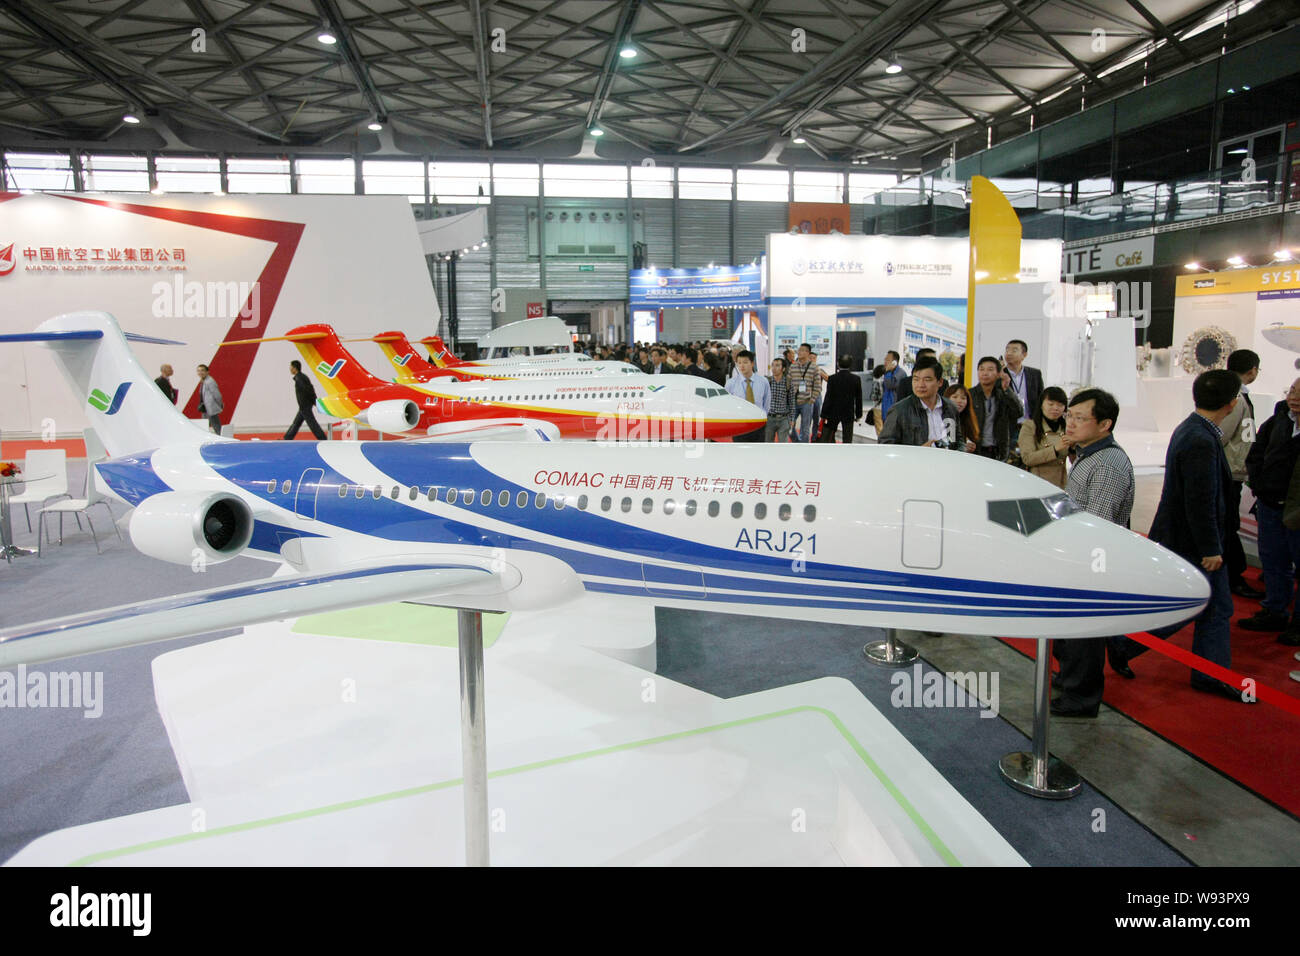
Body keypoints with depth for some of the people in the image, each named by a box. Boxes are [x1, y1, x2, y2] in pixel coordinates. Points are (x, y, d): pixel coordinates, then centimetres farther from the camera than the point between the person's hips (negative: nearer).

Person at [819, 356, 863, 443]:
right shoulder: (856, 379, -4)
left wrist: (823, 415, -5)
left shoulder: (832, 378, -10)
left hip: (833, 413, -1)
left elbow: (828, 398, -9)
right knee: (847, 439, 6)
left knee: (826, 437, 8)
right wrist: (858, 414, 13)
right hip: (849, 413, 1)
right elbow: (858, 398, 2)